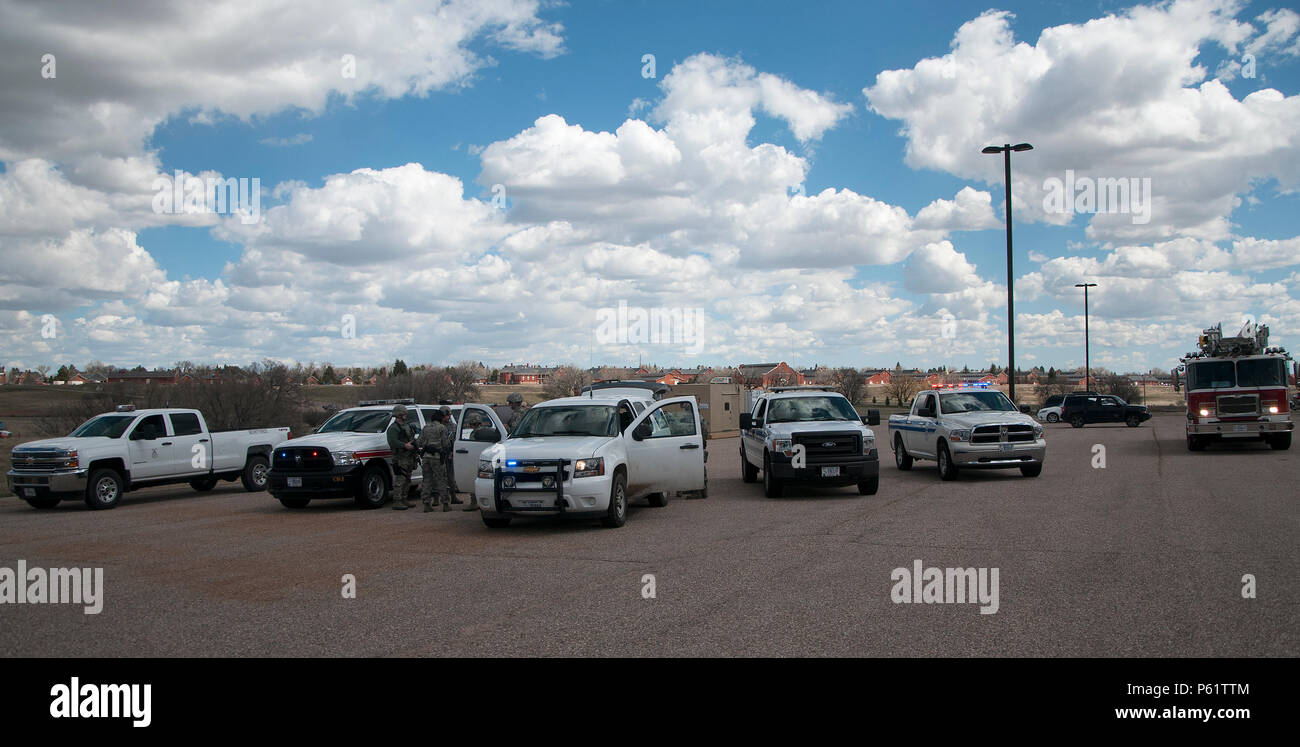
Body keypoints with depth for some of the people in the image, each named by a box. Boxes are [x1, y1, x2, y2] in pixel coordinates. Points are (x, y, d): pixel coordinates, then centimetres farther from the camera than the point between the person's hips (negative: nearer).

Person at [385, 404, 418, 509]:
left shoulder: (406, 426, 20)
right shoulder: (393, 428, -10)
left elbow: (412, 439, 29)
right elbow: (392, 442, -24)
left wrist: (416, 450, 20)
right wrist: (404, 445, -32)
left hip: (409, 458, 10)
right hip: (400, 458, -9)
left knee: (407, 480, 14)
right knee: (399, 481, -10)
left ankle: (403, 500, 22)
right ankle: (397, 502, -9)